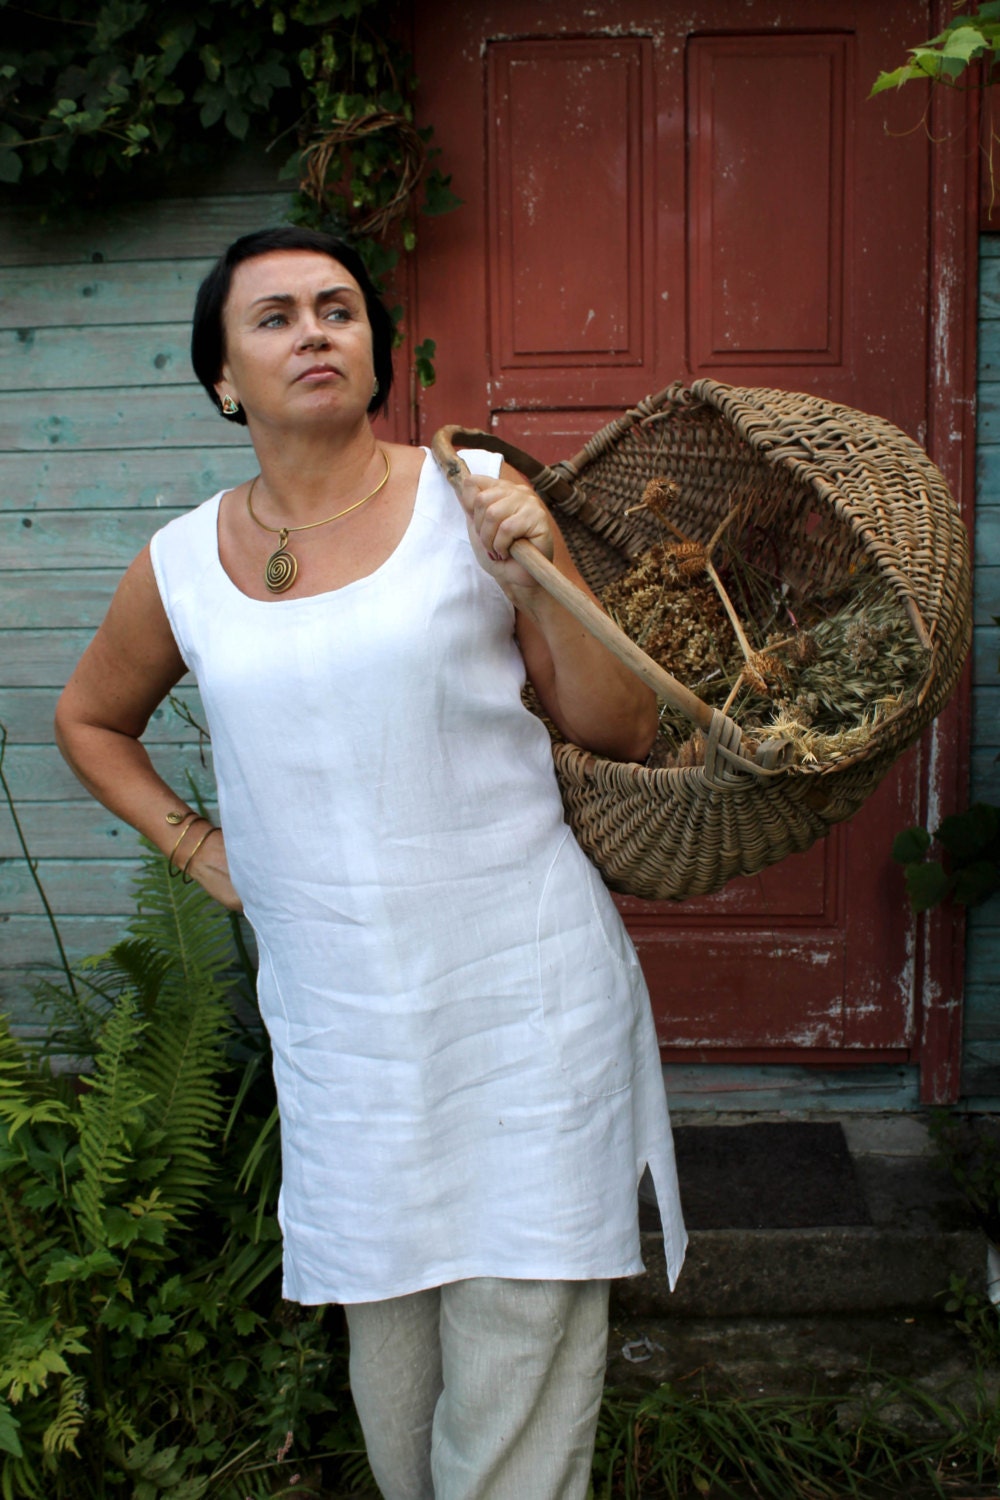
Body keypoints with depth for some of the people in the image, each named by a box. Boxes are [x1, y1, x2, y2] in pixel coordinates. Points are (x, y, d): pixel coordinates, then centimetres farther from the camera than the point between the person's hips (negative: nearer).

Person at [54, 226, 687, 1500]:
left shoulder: (475, 498, -4)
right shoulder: (183, 566, 3)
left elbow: (622, 731, -1)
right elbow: (88, 720, 23)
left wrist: (541, 567, -15)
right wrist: (195, 847, 11)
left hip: (520, 986, -2)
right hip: (336, 1005, 3)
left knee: (519, 1331, 4)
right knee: (386, 1326, 19)